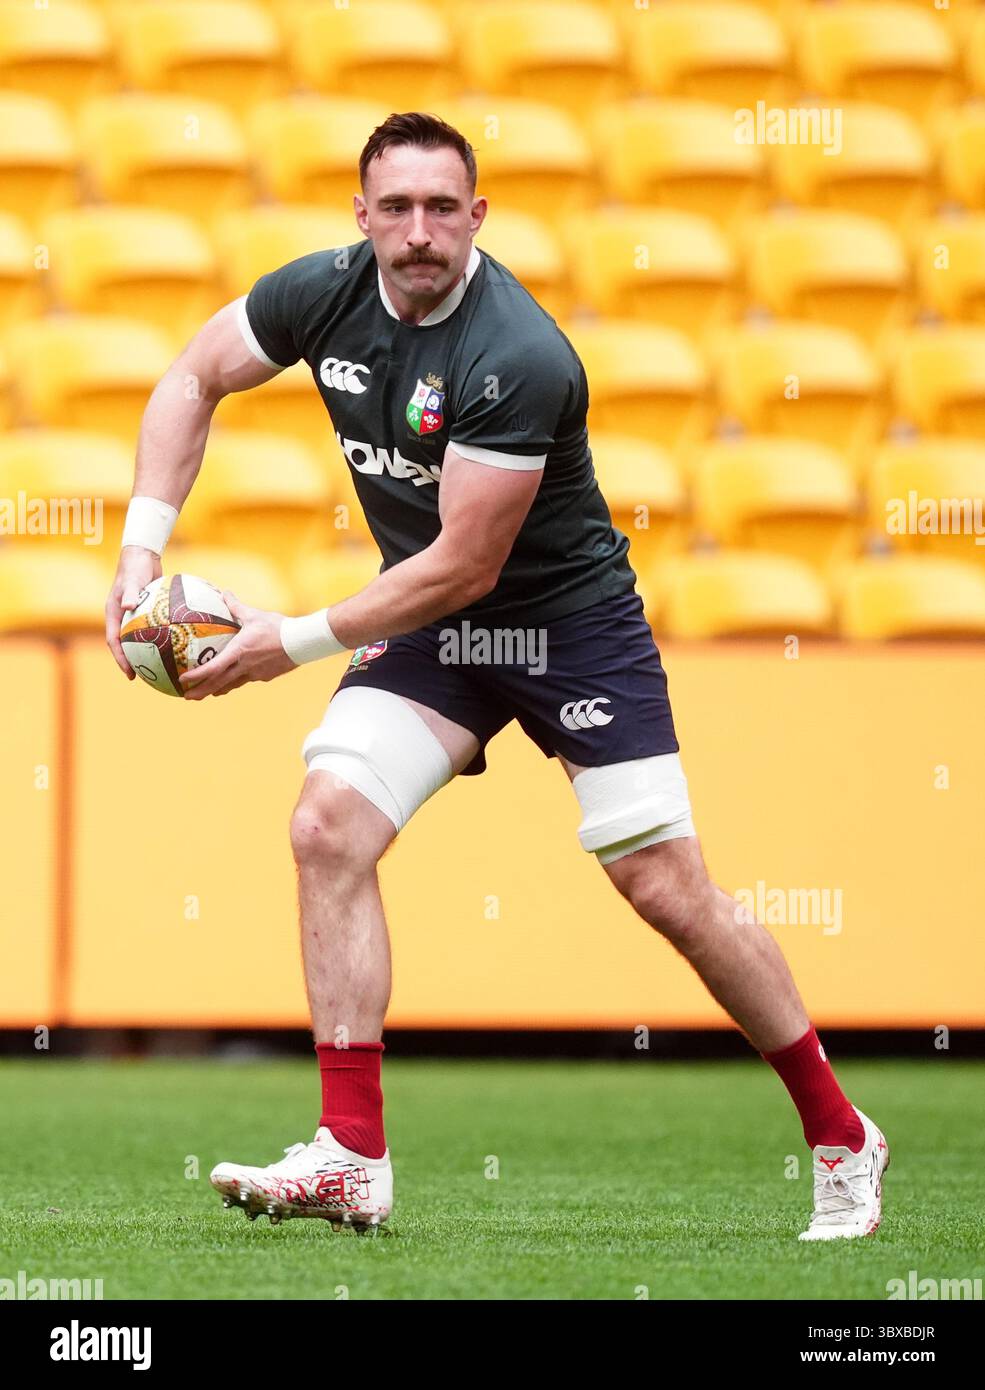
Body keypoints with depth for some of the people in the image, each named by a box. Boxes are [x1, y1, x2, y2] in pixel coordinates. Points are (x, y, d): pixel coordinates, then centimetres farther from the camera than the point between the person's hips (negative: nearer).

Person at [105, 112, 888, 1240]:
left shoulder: (518, 361, -29)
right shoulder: (324, 292, -9)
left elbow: (464, 566, -27)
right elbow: (194, 379, 7)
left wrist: (297, 643, -25)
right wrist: (143, 544, -5)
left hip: (570, 618, -6)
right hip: (427, 623, 6)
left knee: (666, 887, -7)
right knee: (327, 828, -15)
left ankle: (839, 1135, 11)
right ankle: (352, 1161, -12)